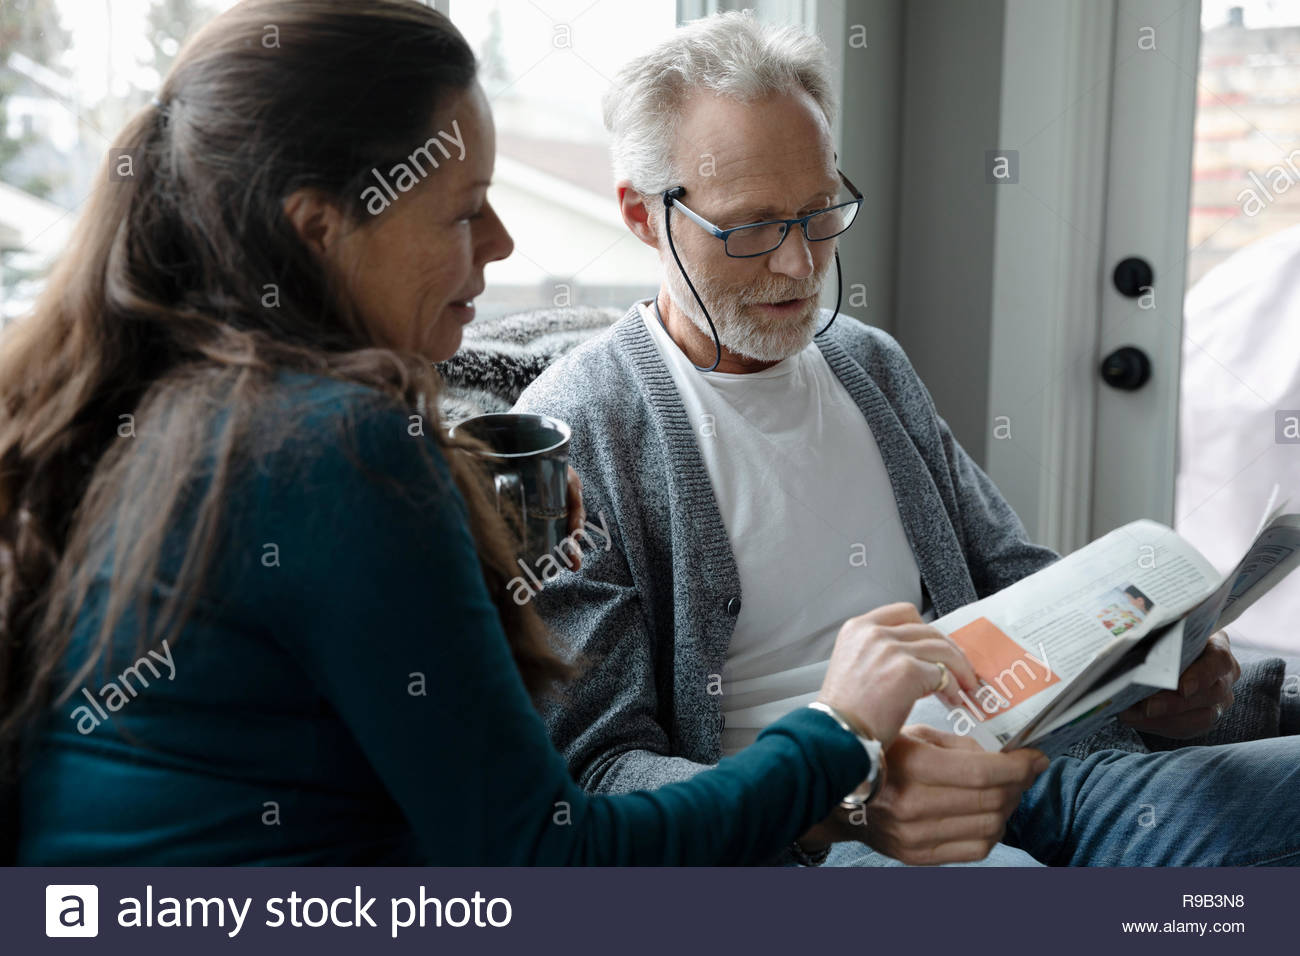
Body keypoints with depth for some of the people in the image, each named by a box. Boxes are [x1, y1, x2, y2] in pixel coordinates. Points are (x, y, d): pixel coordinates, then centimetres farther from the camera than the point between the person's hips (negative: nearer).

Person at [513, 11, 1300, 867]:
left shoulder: (873, 364, 17)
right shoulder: (574, 431, -6)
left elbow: (1014, 574, 24)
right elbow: (597, 770, -12)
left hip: (997, 771, 8)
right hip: (782, 835, -7)